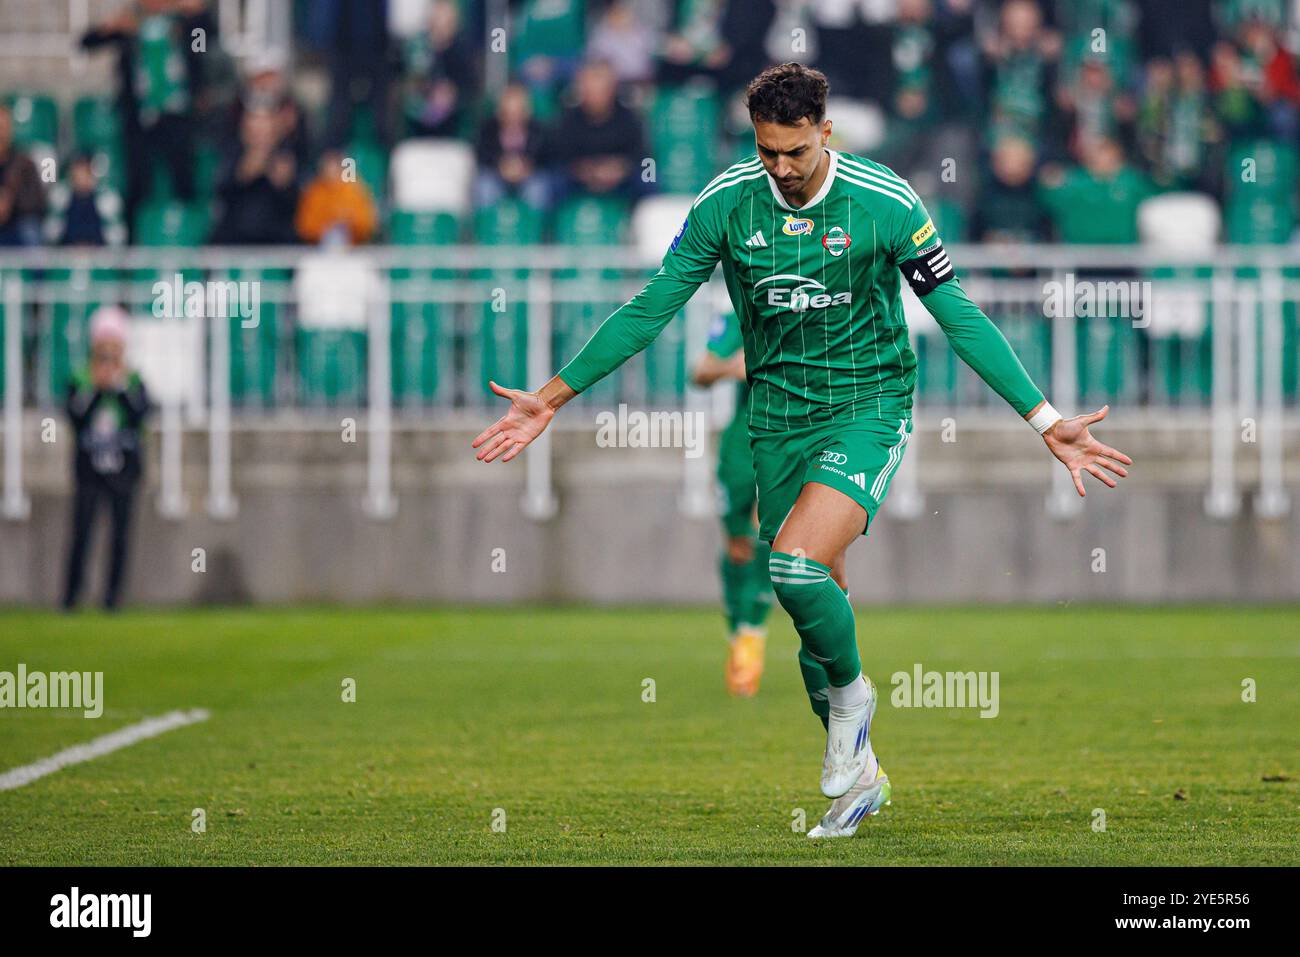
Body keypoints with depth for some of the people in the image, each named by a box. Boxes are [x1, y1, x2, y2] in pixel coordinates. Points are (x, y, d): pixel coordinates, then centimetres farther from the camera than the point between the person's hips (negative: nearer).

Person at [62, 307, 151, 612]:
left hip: (123, 469, 1)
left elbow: (140, 414, -10)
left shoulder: (133, 381, 5)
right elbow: (76, 417, -9)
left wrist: (121, 386, -14)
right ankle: (70, 596, -2)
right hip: (89, 470, -1)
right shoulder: (80, 381, 4)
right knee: (81, 534, -6)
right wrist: (95, 389, -14)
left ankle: (113, 596, 5)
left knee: (120, 535, 0)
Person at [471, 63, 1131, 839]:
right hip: (778, 416, 4)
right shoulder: (725, 205, -5)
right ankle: (858, 775, 23)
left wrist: (1047, 421, -9)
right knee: (815, 598, 6)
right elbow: (649, 309, 4)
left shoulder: (886, 204, -13)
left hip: (868, 404, -4)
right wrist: (552, 397, 4)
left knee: (798, 563, -26)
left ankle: (850, 692, 3)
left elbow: (960, 317, -7)